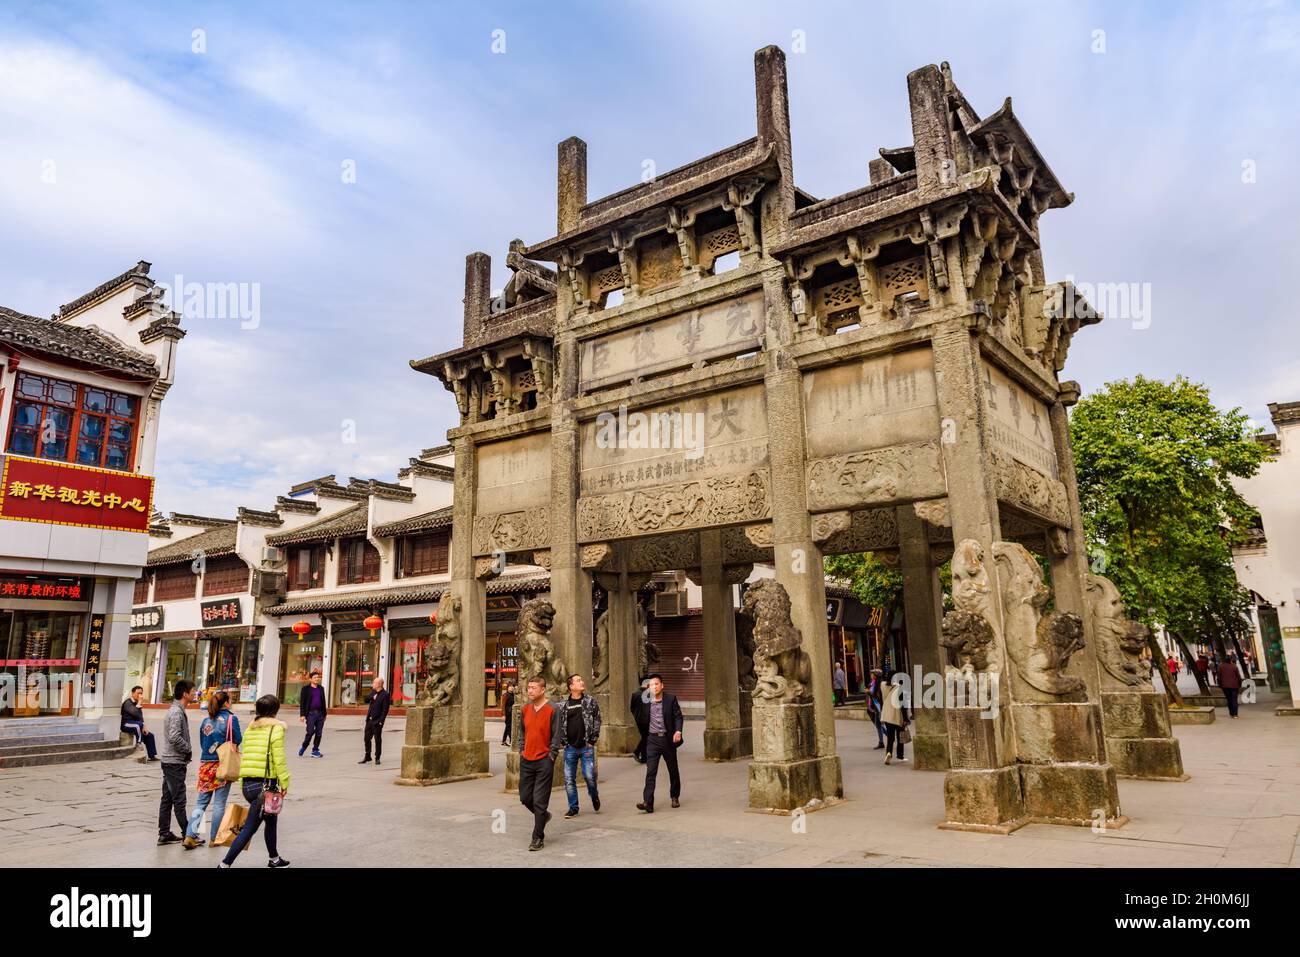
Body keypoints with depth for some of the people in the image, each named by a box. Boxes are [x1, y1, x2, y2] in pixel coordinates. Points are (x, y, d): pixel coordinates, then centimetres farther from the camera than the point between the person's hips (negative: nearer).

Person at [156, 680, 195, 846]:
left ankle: (164, 834, 19)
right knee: (179, 800, -5)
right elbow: (175, 737, -26)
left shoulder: (176, 710, 14)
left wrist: (186, 751, 9)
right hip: (175, 762, -10)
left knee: (168, 798, 13)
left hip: (169, 761, 10)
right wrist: (189, 750, -13)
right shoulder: (177, 712, -17)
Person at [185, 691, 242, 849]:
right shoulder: (231, 719, -9)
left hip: (205, 764, 5)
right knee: (219, 803, 5)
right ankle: (214, 838, 10)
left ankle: (190, 835, 1)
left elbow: (202, 744, 13)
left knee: (201, 802, 11)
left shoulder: (206, 721, 8)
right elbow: (238, 740, -7)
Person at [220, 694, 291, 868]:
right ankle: (225, 863, 0)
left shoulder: (249, 729, 12)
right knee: (249, 828, 4)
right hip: (266, 784, -7)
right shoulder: (276, 728, -9)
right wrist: (284, 783, -7)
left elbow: (244, 757, 13)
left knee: (271, 821, 21)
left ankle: (274, 858, 33)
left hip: (248, 783, 7)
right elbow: (279, 760, -13)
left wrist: (243, 783, 18)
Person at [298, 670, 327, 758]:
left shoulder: (321, 689, 15)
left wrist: (324, 713, 16)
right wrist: (302, 715, -10)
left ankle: (315, 750, 12)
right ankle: (303, 747, 16)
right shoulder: (306, 689, 1)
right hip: (311, 713, -4)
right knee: (310, 732, -9)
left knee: (319, 733, 3)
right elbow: (302, 703, -3)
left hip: (320, 713, 4)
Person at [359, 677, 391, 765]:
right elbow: (366, 701, 9)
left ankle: (377, 758, 15)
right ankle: (367, 757, 25)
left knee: (378, 740, 3)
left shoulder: (385, 695, -12)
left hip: (377, 721, -7)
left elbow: (385, 710, -15)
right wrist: (372, 697, -9)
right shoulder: (373, 692, 11)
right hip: (369, 720, 7)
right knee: (367, 739, 13)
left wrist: (381, 721, -19)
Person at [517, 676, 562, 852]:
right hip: (526, 761, 6)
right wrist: (521, 750, 10)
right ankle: (543, 816, 38)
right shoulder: (525, 710, 6)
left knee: (539, 801, -2)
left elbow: (557, 736, -8)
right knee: (525, 798, 11)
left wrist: (550, 756, -9)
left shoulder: (552, 710, -11)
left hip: (544, 761, -6)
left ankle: (538, 838, 9)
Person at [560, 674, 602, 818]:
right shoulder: (564, 704, 5)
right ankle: (573, 808, 17)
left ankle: (594, 795, 24)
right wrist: (564, 741, 2)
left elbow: (597, 720, 1)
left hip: (586, 747, -2)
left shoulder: (590, 701, 2)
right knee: (569, 779, 3)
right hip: (570, 747, 2)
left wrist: (592, 740, -4)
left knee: (589, 776, -7)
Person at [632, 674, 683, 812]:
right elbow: (641, 720, 14)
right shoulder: (645, 701, 3)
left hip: (668, 739, 0)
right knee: (650, 772, -8)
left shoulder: (671, 700, -2)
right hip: (652, 740, 0)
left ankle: (675, 797, 34)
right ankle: (648, 803, -11)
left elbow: (678, 716, -6)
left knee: (673, 770, 14)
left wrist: (678, 730, -20)